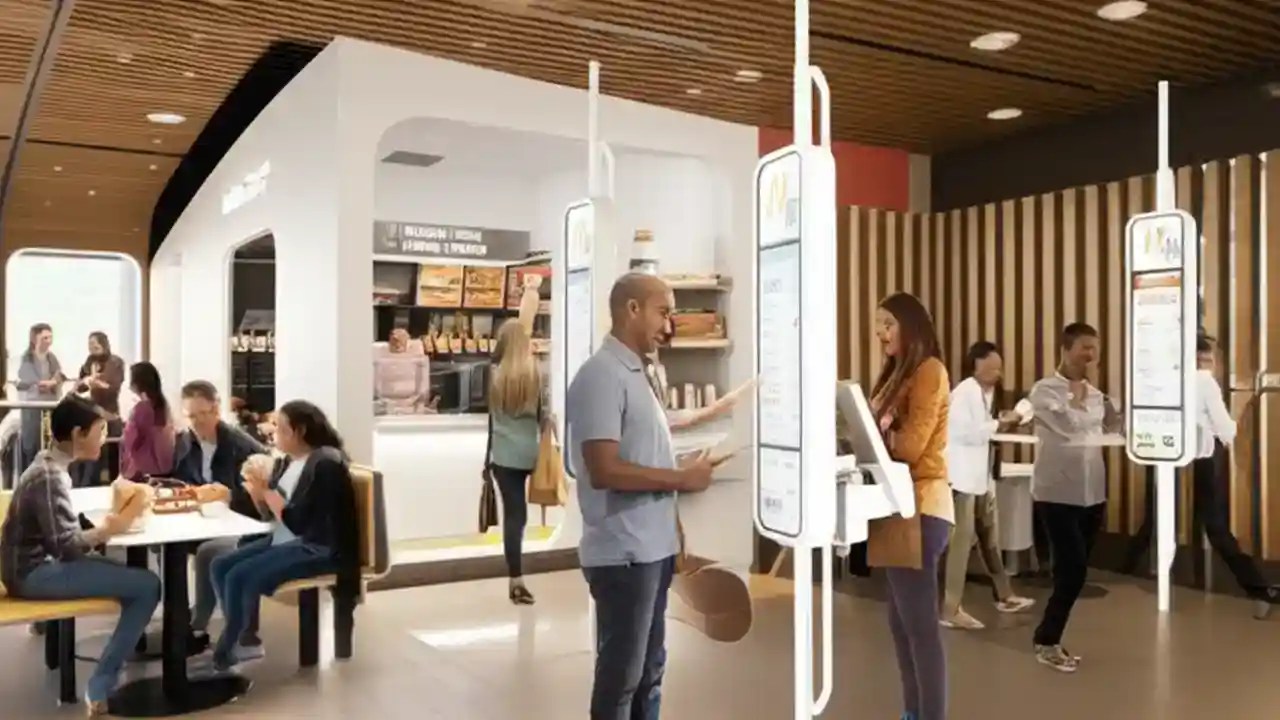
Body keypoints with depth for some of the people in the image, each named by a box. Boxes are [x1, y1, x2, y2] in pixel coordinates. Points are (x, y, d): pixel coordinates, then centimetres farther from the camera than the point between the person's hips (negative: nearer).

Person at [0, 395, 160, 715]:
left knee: (135, 577, 6)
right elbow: (67, 545, -24)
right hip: (35, 573, -10)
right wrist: (111, 528, -11)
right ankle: (100, 687, -9)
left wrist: (106, 525, -3)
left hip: (40, 563, 10)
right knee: (147, 586, -17)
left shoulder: (50, 465, 11)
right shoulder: (49, 476, -20)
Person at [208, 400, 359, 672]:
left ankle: (225, 651, 0)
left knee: (239, 577, -21)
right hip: (285, 541, 10)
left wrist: (266, 491, -17)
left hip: (317, 549, -10)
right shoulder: (288, 461, 8)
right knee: (220, 567, 0)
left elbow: (297, 521, -22)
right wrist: (257, 491, -6)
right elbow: (270, 512, 13)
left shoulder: (325, 465, -19)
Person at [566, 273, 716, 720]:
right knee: (621, 674, 3)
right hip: (622, 553, -9)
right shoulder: (602, 375, -16)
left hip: (651, 547, 9)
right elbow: (604, 470, -24)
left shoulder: (635, 374, 12)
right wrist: (680, 478, -16)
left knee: (649, 669, 18)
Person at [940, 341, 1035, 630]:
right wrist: (999, 424, -17)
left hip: (982, 474, 9)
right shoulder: (964, 392, -16)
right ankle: (950, 610, 0)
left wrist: (1001, 422, -1)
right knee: (961, 538, -6)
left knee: (989, 535, 19)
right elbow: (966, 432, -24)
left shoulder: (988, 391, 12)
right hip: (963, 475, -9)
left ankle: (1004, 595, 34)